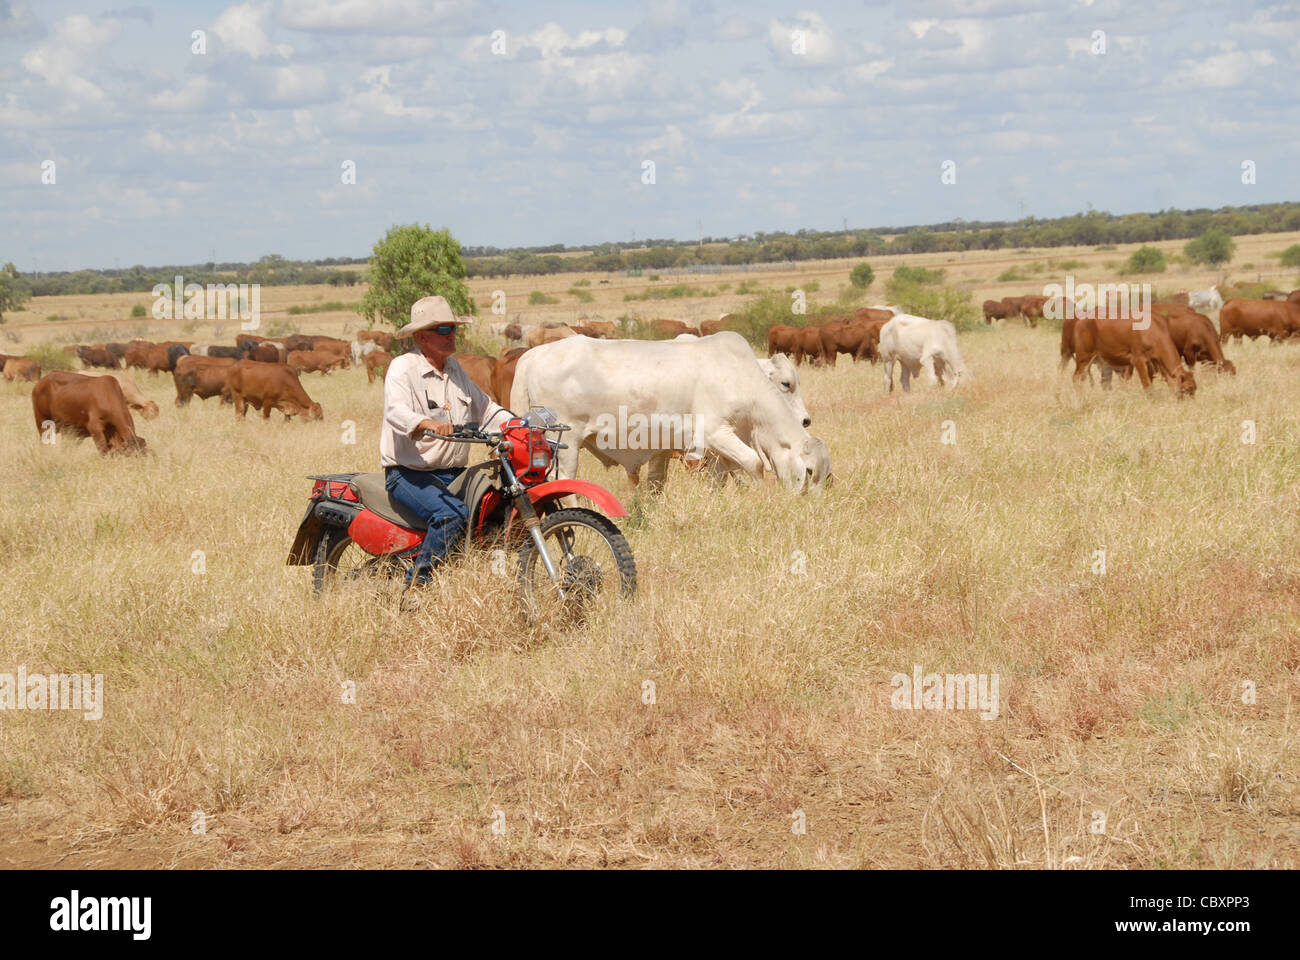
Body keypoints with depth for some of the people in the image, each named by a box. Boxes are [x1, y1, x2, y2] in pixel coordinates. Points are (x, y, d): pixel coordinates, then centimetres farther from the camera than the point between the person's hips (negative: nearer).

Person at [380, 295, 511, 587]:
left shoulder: (455, 369, 18)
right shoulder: (403, 368, -6)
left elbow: (485, 407, 26)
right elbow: (397, 411, -24)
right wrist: (430, 424, -45)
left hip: (453, 474, 7)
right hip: (409, 474, -7)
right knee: (453, 514, -34)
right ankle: (416, 583, -22)